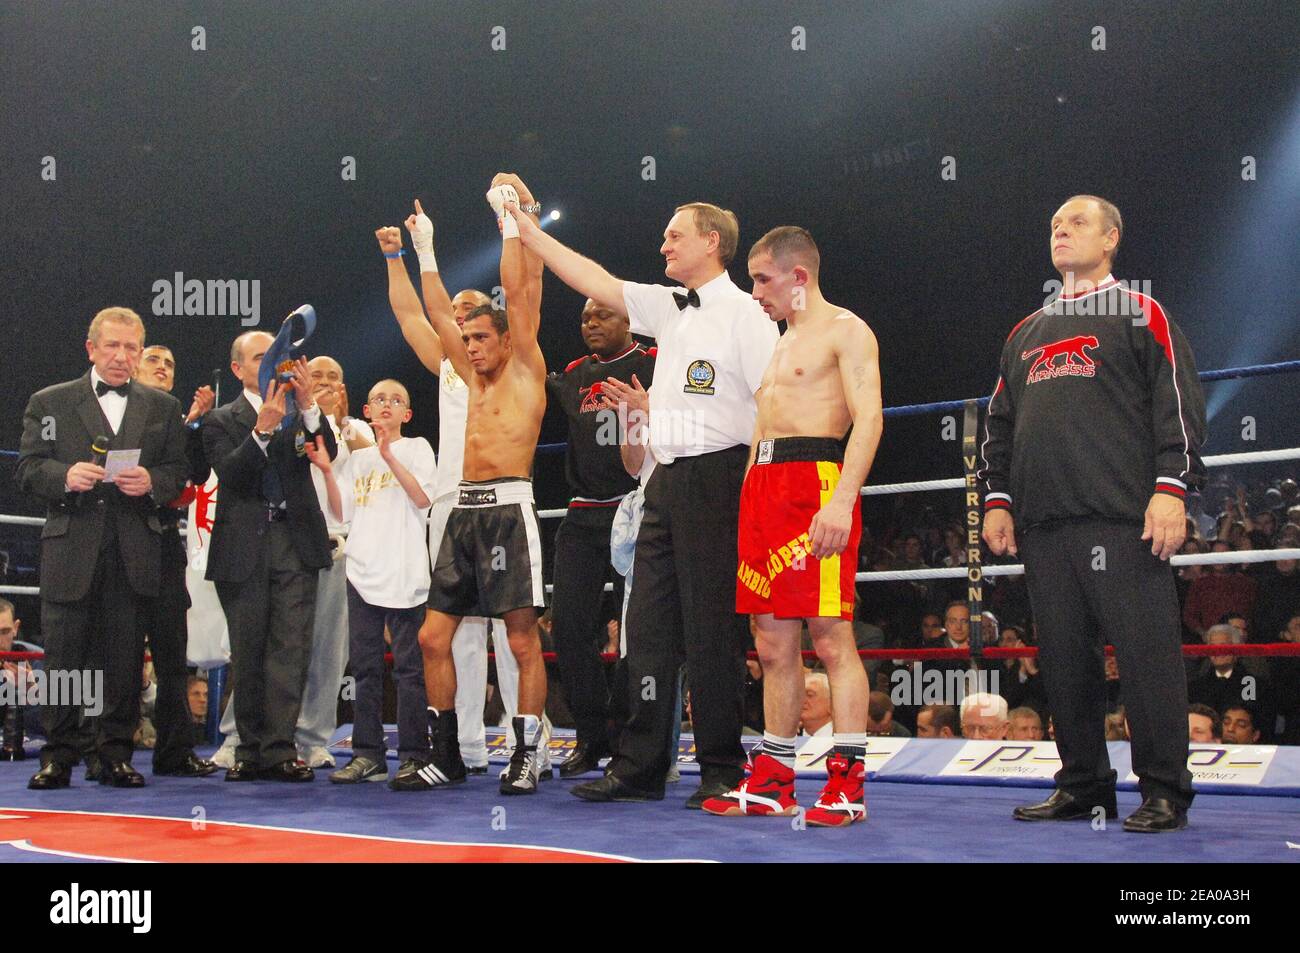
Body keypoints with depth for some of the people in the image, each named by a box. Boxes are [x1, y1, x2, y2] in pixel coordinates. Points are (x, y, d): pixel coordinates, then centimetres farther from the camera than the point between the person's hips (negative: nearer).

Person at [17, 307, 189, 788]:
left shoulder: (163, 407, 14)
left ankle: (116, 755, 12)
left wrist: (150, 482, -11)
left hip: (135, 549, 1)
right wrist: (65, 475, -16)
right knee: (63, 656, 1)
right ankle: (58, 757, 9)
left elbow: (177, 474, 10)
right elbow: (27, 469, 3)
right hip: (70, 549, -1)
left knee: (124, 660, 3)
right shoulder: (49, 402, 9)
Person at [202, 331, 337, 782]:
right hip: (244, 547, -1)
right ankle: (251, 749, 10)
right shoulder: (222, 420, 8)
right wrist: (263, 428, -20)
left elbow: (328, 452, -5)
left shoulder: (300, 414, 13)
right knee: (247, 652, 3)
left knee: (291, 647, -6)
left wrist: (308, 403, -18)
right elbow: (230, 474, -8)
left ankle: (279, 749, -5)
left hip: (295, 541, 1)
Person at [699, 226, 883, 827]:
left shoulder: (845, 330, 0)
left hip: (816, 481, -9)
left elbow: (868, 417, -13)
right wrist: (751, 502, 18)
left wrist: (841, 500, -24)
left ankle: (847, 783, -9)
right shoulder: (781, 345, 26)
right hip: (763, 485, 9)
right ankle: (772, 780, 11)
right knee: (773, 644, 7)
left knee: (831, 637, -10)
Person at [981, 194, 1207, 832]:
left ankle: (1164, 792, -3)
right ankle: (1083, 787, 13)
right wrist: (997, 498, 16)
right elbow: (1000, 422, 26)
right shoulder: (1027, 332, 25)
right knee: (1064, 658, 5)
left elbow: (1179, 402, -1)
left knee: (1146, 650, -9)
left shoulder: (1139, 315, 9)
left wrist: (1171, 487, -12)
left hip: (1122, 518, -5)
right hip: (1044, 522, 6)